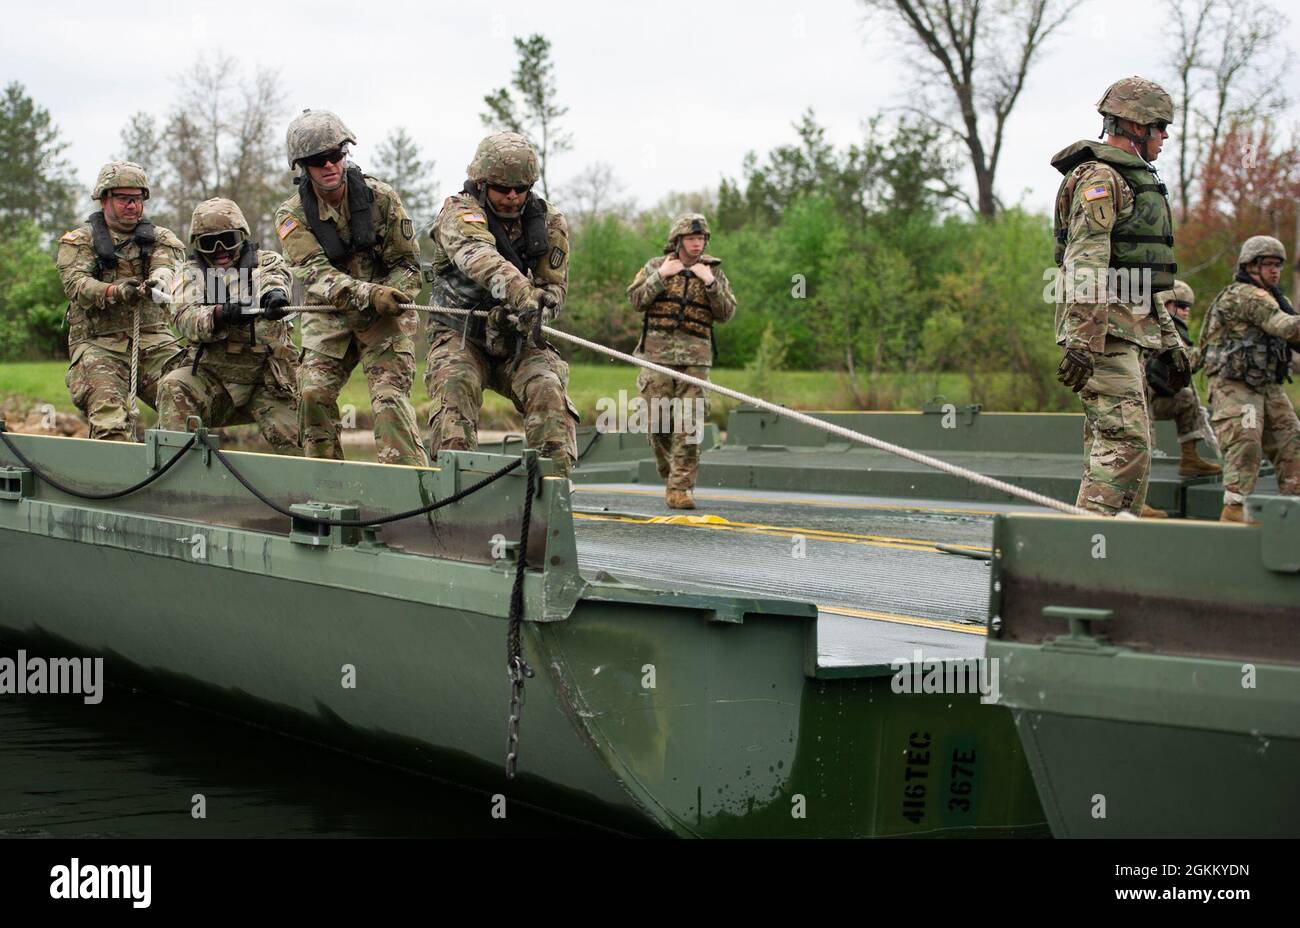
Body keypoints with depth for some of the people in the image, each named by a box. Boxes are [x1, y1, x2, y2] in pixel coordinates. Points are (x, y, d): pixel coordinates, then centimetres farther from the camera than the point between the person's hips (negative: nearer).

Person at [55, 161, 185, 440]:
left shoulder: (160, 238, 15)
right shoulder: (78, 240, 10)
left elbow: (169, 265, -7)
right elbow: (75, 283, -9)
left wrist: (158, 280, -33)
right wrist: (115, 292, -29)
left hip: (153, 339, 2)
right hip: (98, 344, -2)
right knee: (110, 420, -24)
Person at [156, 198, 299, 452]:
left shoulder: (264, 261, 8)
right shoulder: (190, 275, 9)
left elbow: (275, 272, -19)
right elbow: (184, 317, -11)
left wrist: (274, 290, -46)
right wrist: (219, 315, -34)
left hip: (267, 380, -1)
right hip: (210, 378, 1)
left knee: (295, 446, -12)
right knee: (173, 388, -28)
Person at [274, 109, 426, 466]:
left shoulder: (381, 198, -10)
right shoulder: (292, 216, -10)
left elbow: (407, 265, -4)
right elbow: (316, 273, -24)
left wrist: (389, 298, -25)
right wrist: (368, 294, -40)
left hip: (385, 315, -2)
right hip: (329, 314, 2)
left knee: (389, 396, -18)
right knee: (314, 391, -10)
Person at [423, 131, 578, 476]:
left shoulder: (550, 222, -2)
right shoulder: (459, 213, -16)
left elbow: (554, 287, -2)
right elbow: (480, 258, -38)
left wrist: (517, 317, -26)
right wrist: (524, 298, -57)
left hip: (519, 341, 3)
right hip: (461, 335, -3)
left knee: (549, 392, -21)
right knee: (454, 388, -28)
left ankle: (556, 479, -21)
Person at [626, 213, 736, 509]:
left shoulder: (713, 271, 10)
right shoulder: (656, 266, 8)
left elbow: (726, 313, 3)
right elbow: (636, 300, -2)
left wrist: (710, 282, -8)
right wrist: (661, 276, -9)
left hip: (695, 356, 0)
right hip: (659, 351, 0)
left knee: (688, 424, -8)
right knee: (658, 421, 1)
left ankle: (680, 487, -7)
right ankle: (670, 471, 23)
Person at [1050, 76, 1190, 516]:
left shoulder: (1135, 179, 26)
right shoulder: (1099, 178, -8)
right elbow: (1086, 265, -20)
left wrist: (1170, 343, 27)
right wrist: (1083, 342, -28)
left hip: (1133, 330, 10)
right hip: (1104, 328, -10)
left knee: (1126, 444, 10)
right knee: (1126, 442, -17)